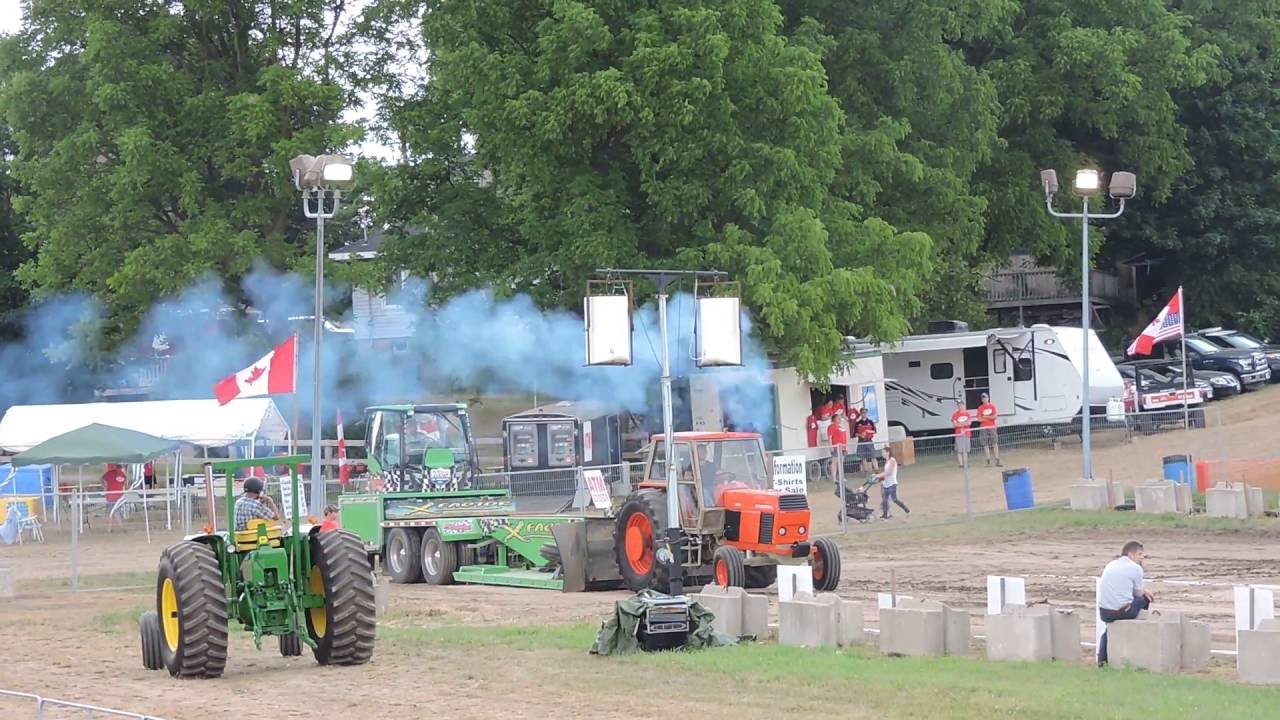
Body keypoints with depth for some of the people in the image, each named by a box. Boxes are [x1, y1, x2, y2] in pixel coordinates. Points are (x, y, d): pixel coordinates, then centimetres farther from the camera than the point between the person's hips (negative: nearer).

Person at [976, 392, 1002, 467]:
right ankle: (988, 462, 3)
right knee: (986, 446, 0)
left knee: (995, 445, -4)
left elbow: (994, 416, -5)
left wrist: (985, 417, -5)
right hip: (983, 428, 1)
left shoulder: (992, 406, 5)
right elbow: (979, 419, -3)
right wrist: (990, 418, -6)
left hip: (992, 428, -1)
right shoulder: (980, 408, 6)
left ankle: (997, 462, -4)